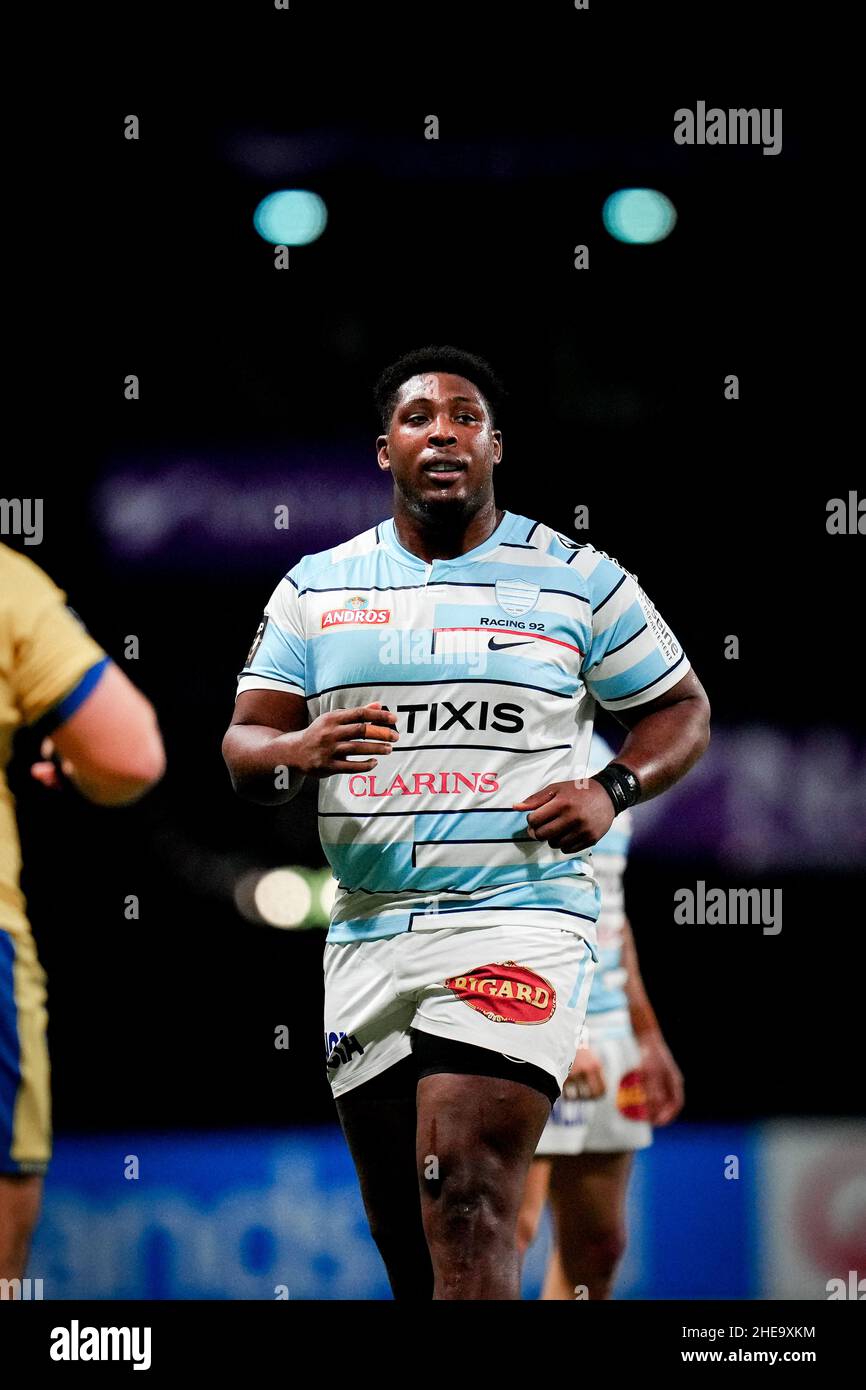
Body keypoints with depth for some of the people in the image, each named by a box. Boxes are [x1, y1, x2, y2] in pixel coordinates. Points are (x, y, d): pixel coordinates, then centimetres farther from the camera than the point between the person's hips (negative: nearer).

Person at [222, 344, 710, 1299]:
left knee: (467, 1204, -20)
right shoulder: (316, 587, 11)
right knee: (402, 1240, 9)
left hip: (519, 920, -4)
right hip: (366, 930, 4)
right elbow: (242, 747, 7)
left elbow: (682, 709, 13)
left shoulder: (580, 581, 4)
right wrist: (298, 750, -16)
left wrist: (611, 792, -6)